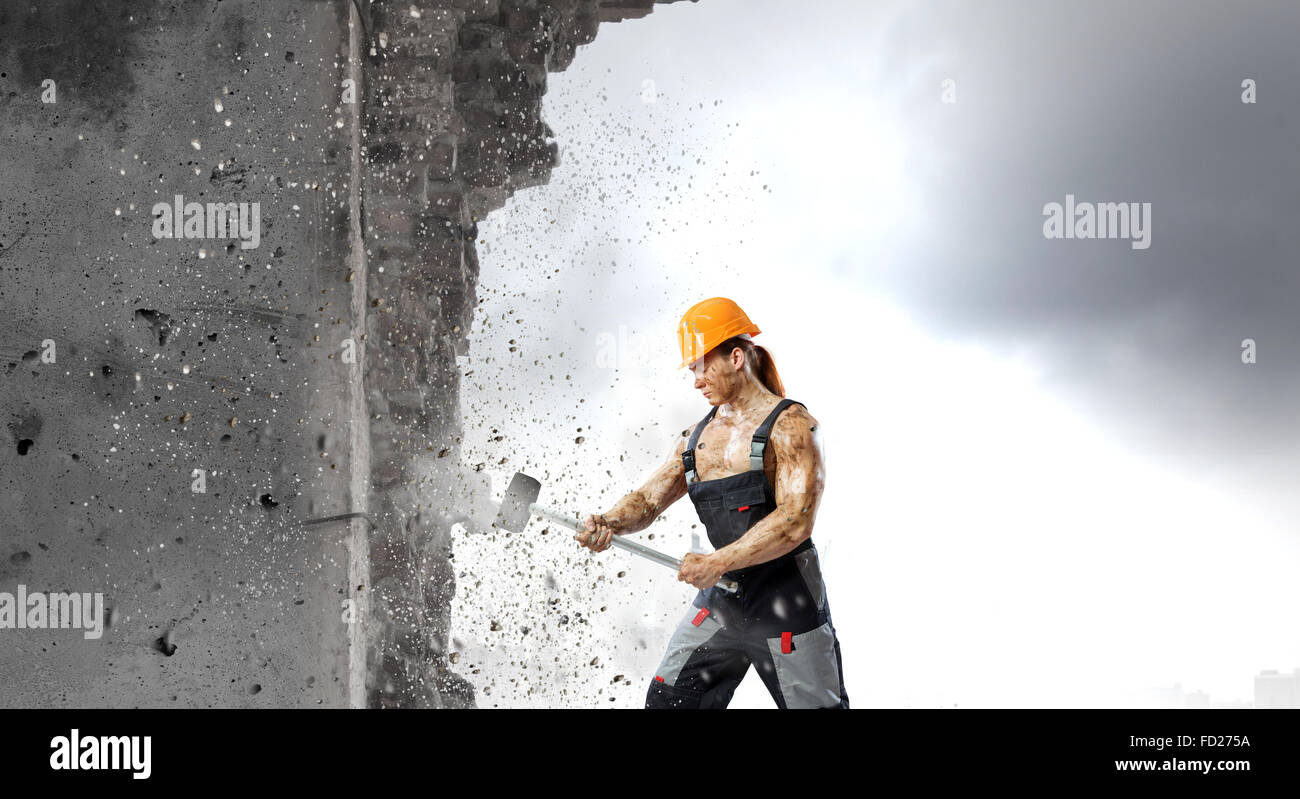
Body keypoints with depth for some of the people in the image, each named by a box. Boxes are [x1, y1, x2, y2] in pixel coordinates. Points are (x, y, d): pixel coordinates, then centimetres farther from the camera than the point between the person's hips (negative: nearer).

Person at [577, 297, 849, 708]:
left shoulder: (791, 426, -11)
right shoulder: (696, 437, 10)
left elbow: (795, 522, -21)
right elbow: (648, 499, 10)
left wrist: (717, 562, -26)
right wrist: (610, 523, -13)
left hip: (786, 600, -6)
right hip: (719, 600, 6)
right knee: (666, 701, 4)